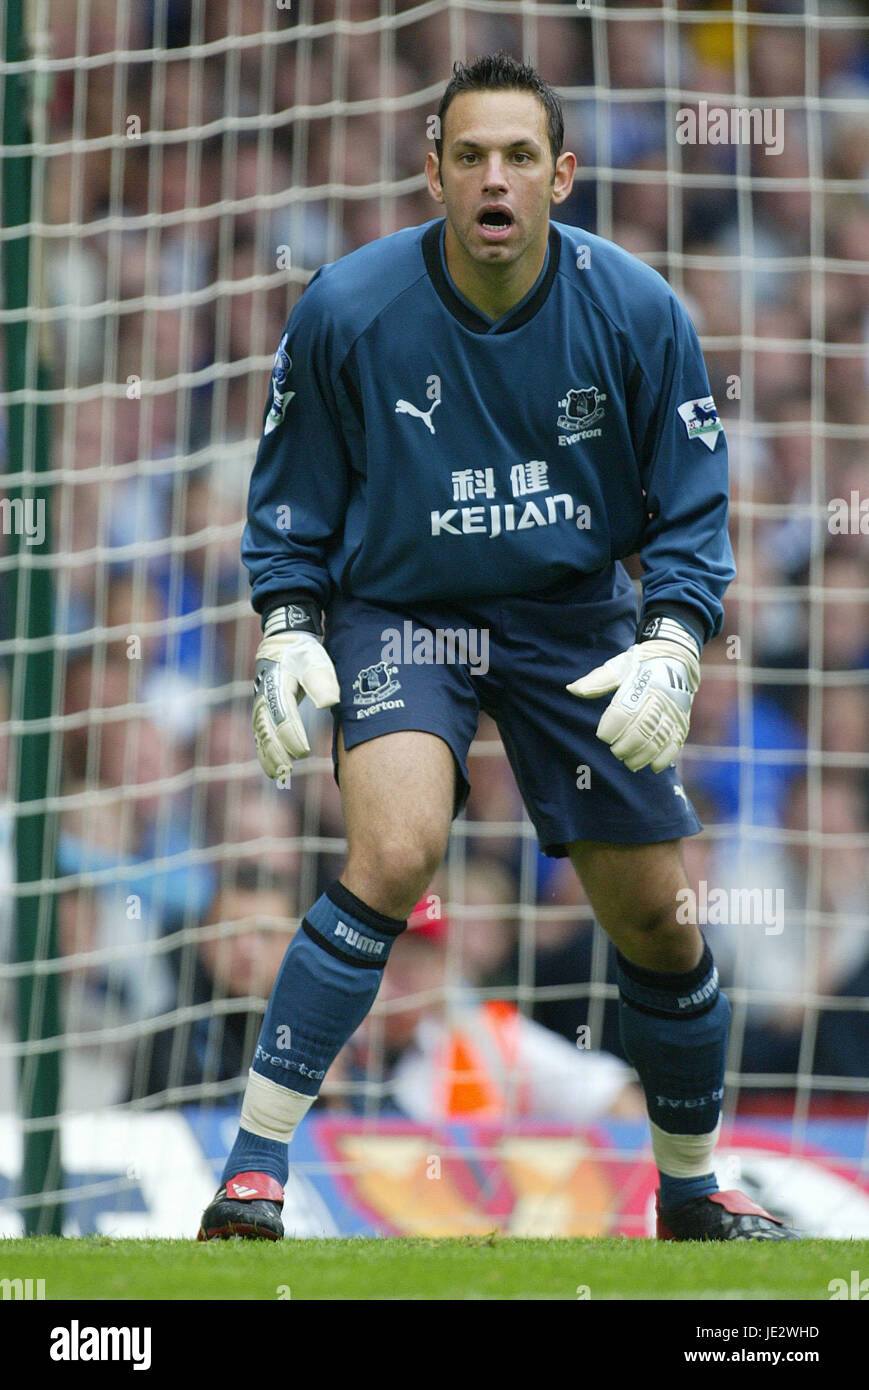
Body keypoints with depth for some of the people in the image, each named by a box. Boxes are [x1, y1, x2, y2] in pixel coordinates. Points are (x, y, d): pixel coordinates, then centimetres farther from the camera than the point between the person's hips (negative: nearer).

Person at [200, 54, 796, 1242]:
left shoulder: (637, 312, -12)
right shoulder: (348, 309, -14)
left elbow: (693, 509, -2)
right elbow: (293, 494, 1)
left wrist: (671, 649, -17)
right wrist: (286, 631, -10)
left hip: (574, 622, 3)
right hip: (401, 613, -2)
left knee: (658, 915, 5)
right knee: (397, 850, -29)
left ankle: (692, 1194, 30)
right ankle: (252, 1175, -23)